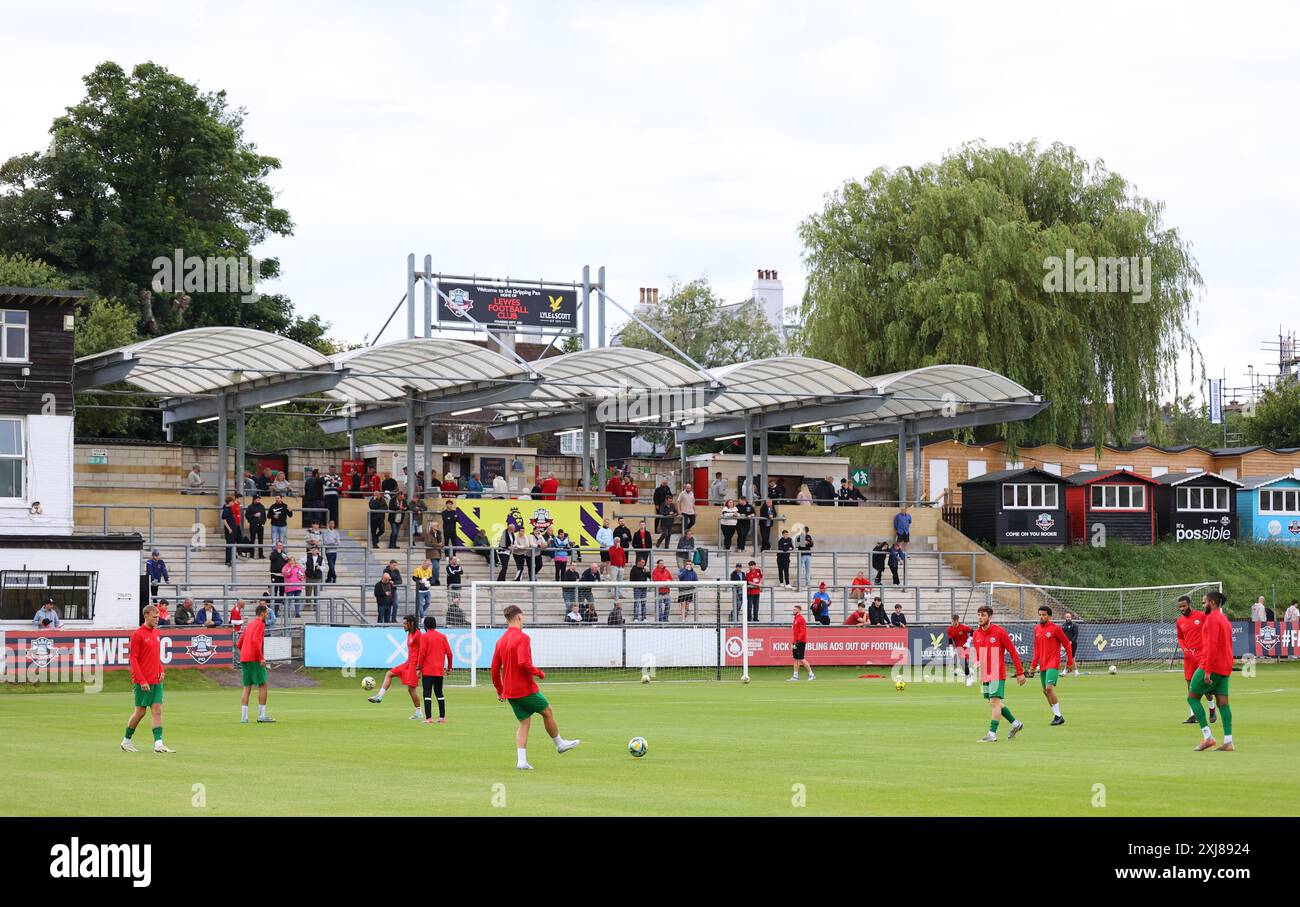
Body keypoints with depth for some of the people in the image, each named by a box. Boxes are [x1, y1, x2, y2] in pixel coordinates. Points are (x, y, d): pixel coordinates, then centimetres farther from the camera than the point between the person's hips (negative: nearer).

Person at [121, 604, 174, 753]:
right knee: (140, 712, 0)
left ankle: (158, 744, -6)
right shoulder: (138, 634, -10)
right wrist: (142, 681, -17)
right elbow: (133, 659, -12)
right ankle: (126, 741, 17)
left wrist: (161, 671, 5)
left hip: (156, 680, 7)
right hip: (143, 682, -7)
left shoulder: (156, 632, 12)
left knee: (158, 710, -2)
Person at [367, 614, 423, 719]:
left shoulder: (417, 634, -15)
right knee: (389, 673, 8)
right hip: (408, 663, 10)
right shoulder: (410, 634, 14)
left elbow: (422, 652, -18)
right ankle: (379, 696, 4)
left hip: (414, 664, -10)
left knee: (411, 688, -7)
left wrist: (418, 668, -20)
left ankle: (419, 713, 2)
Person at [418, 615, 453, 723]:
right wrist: (449, 667, 15)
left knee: (427, 693, -5)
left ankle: (428, 718, -13)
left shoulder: (424, 636, -6)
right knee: (439, 693, 14)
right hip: (440, 670, 5)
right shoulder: (442, 636, 7)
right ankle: (442, 717, 14)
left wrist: (419, 668, -6)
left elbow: (422, 653, -12)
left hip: (428, 670, -5)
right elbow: (449, 653, 6)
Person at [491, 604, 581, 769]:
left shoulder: (500, 641, 9)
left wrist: (500, 691, 19)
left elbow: (495, 668, 11)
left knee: (524, 722, 11)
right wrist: (539, 673, -10)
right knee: (547, 711, 14)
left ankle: (521, 760, 0)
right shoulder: (522, 638, -15)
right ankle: (560, 743, 30)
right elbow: (523, 663, -27)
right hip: (526, 689, -7)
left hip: (509, 692, 7)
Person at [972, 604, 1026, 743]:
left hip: (997, 674, -7)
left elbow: (1013, 652, -7)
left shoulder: (999, 632, -10)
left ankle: (992, 734, -12)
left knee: (995, 702, -12)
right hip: (984, 675, 7)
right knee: (994, 703, 13)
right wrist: (976, 663, -3)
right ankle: (1016, 724, 30)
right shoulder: (976, 634, 8)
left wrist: (1020, 672, -8)